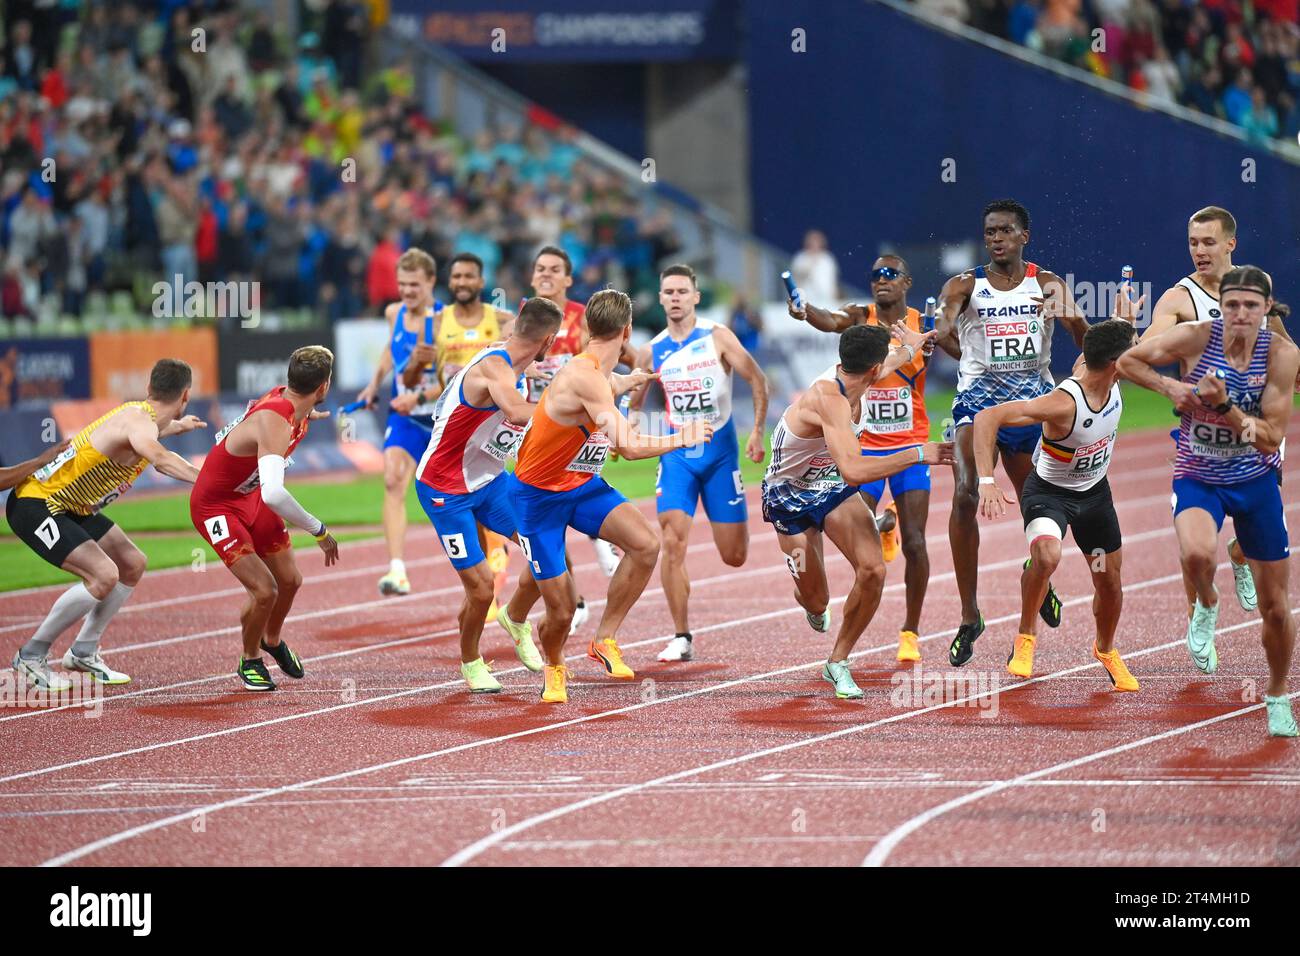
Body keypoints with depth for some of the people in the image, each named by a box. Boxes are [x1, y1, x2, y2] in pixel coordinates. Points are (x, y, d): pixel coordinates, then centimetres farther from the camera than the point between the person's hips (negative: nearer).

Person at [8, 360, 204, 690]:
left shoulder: (138, 413, 5)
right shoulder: (139, 421, -24)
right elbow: (160, 459, -48)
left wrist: (178, 426, 49)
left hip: (70, 507, 10)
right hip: (36, 506, -10)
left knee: (132, 564, 13)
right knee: (104, 575, -22)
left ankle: (83, 652, 22)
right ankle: (31, 657, -8)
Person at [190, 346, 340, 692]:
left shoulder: (286, 396, -12)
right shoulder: (274, 424, -40)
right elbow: (273, 494, -54)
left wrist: (308, 414, 37)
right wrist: (319, 531, -46)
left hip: (251, 496, 9)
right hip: (216, 506, -9)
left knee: (289, 580, 16)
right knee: (263, 590, -15)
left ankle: (272, 641, 46)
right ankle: (250, 660, 14)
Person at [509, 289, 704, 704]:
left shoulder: (602, 375, 2)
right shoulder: (585, 377, -28)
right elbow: (628, 446, -35)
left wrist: (635, 380, 47)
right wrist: (682, 439, -22)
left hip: (582, 485, 8)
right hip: (538, 495, -8)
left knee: (645, 544, -20)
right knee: (561, 611, -4)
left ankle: (605, 640, -5)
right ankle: (553, 667, 31)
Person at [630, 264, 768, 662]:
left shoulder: (717, 337, -6)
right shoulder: (652, 352, 3)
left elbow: (757, 380, -5)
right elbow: (633, 404, 15)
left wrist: (757, 432, -13)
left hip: (720, 451, -2)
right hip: (677, 454, 2)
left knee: (734, 556, 1)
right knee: (672, 543, -17)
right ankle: (681, 638, -9)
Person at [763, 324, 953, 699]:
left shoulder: (848, 373, -12)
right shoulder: (829, 399, -38)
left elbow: (885, 363, 17)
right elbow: (853, 470, -50)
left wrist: (909, 348, 39)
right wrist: (917, 454, -42)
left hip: (833, 486, 6)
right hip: (790, 497, -6)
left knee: (872, 570, -16)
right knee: (815, 601, 1)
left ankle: (838, 663, 4)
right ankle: (814, 606, 44)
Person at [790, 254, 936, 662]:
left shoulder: (923, 323, -3)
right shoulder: (862, 318, -5)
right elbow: (832, 321, -26)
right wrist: (803, 311, -48)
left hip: (911, 446, -1)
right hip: (866, 445, 1)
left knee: (914, 544, -7)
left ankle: (910, 633, 9)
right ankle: (884, 525, 34)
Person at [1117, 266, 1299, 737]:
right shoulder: (1195, 338, -16)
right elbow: (1127, 360, -1)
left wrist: (1226, 407, -30)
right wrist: (1170, 386, -17)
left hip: (1256, 481, 1)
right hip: (1198, 479, -1)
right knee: (1196, 553, -35)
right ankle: (1207, 606, 2)